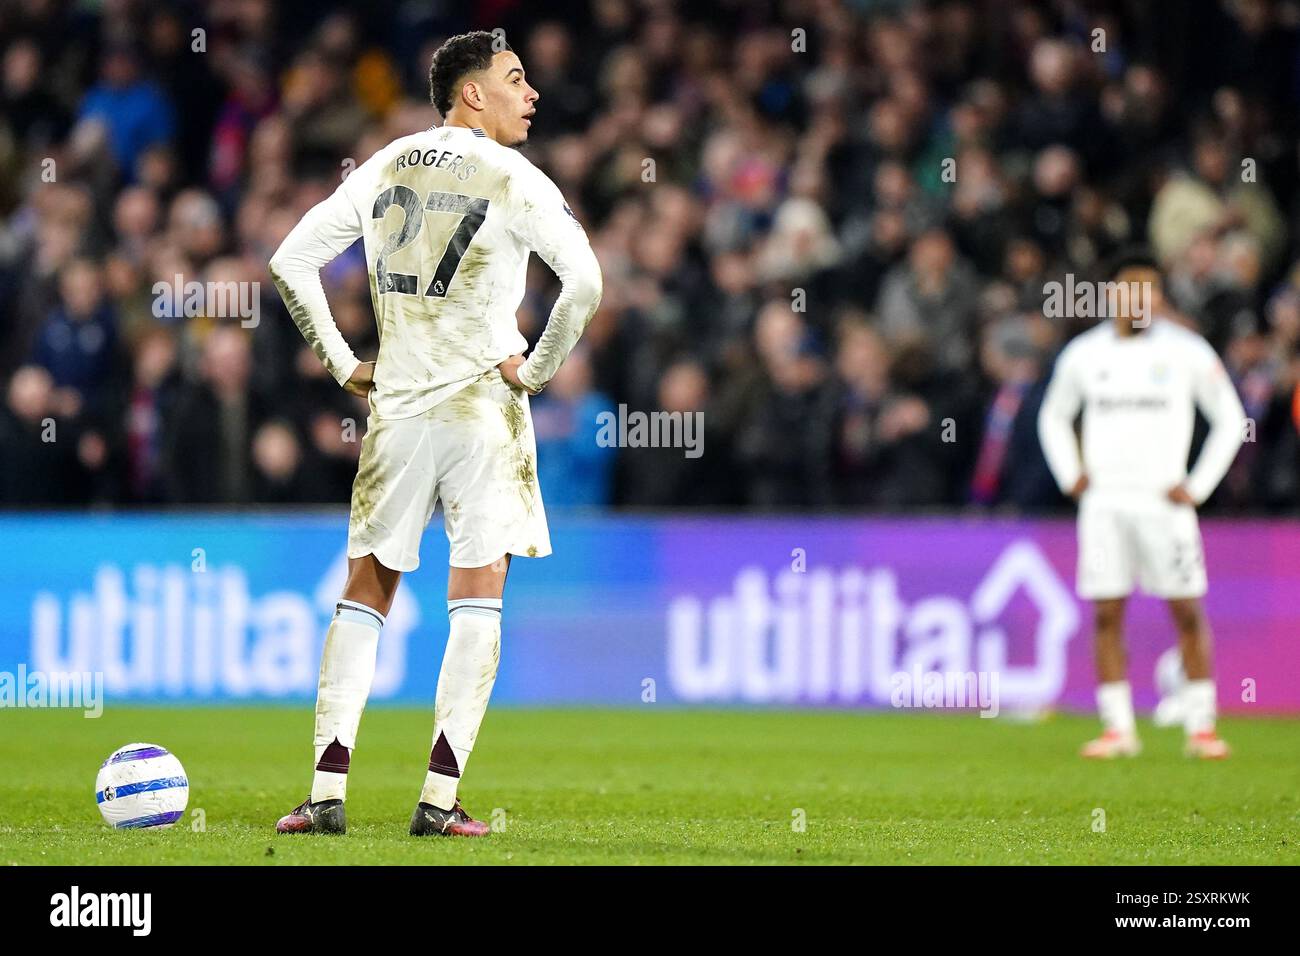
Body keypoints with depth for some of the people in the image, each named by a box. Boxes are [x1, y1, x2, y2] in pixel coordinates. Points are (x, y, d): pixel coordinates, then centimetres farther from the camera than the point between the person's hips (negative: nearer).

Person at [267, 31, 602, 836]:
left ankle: (327, 793, 4)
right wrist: (536, 371, -7)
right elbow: (585, 281, -19)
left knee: (366, 592, 11)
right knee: (477, 601, 0)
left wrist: (343, 364, 12)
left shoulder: (386, 168, 8)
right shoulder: (512, 180, -7)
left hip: (395, 407, 4)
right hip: (482, 408, -4)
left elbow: (291, 262, 9)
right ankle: (440, 800, -7)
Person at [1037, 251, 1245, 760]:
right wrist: (1069, 474, 9)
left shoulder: (1186, 352, -1)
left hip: (1163, 502, -2)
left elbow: (1230, 420, 6)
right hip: (1103, 502, 2)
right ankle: (1118, 728, 4)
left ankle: (1201, 726, 3)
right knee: (1107, 615, -1)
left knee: (1187, 612, -3)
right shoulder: (1084, 354, 7)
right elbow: (1053, 417, 22)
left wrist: (1198, 486, -2)